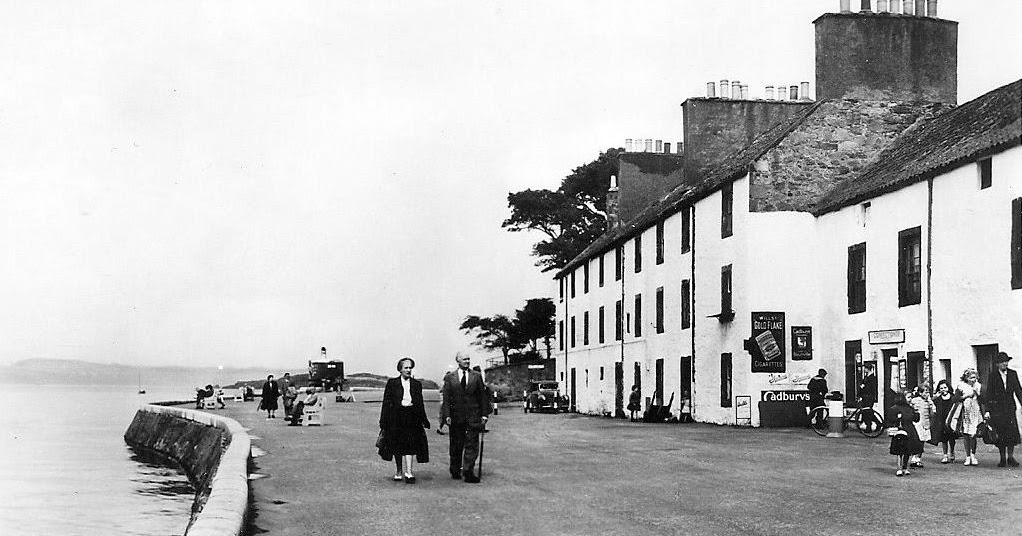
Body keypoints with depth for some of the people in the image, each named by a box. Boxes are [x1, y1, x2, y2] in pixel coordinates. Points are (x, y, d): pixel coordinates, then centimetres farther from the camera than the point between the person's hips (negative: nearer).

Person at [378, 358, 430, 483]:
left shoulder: (417, 384, 10)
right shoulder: (392, 383, 3)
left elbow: (420, 403, 13)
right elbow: (386, 402, 1)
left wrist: (424, 420, 9)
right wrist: (383, 421, -3)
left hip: (412, 417, 1)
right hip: (396, 418, -1)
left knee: (410, 445, -9)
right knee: (397, 447, 6)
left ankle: (408, 473, -13)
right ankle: (398, 472, 17)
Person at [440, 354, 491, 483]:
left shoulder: (476, 376, 6)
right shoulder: (450, 377, 4)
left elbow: (482, 396, 7)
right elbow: (446, 398, 1)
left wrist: (484, 414, 1)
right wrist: (447, 415, -7)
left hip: (473, 415, 0)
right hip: (456, 416, 0)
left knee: (472, 445, -5)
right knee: (456, 445, 9)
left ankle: (469, 472, -3)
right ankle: (455, 471, 22)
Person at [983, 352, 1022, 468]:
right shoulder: (992, 376, 0)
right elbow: (989, 393, -2)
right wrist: (987, 410, -8)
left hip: (1010, 407, 2)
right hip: (997, 408, -2)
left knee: (1012, 432, -6)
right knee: (1000, 435, 0)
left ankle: (1010, 457, 4)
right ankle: (1002, 458, 8)